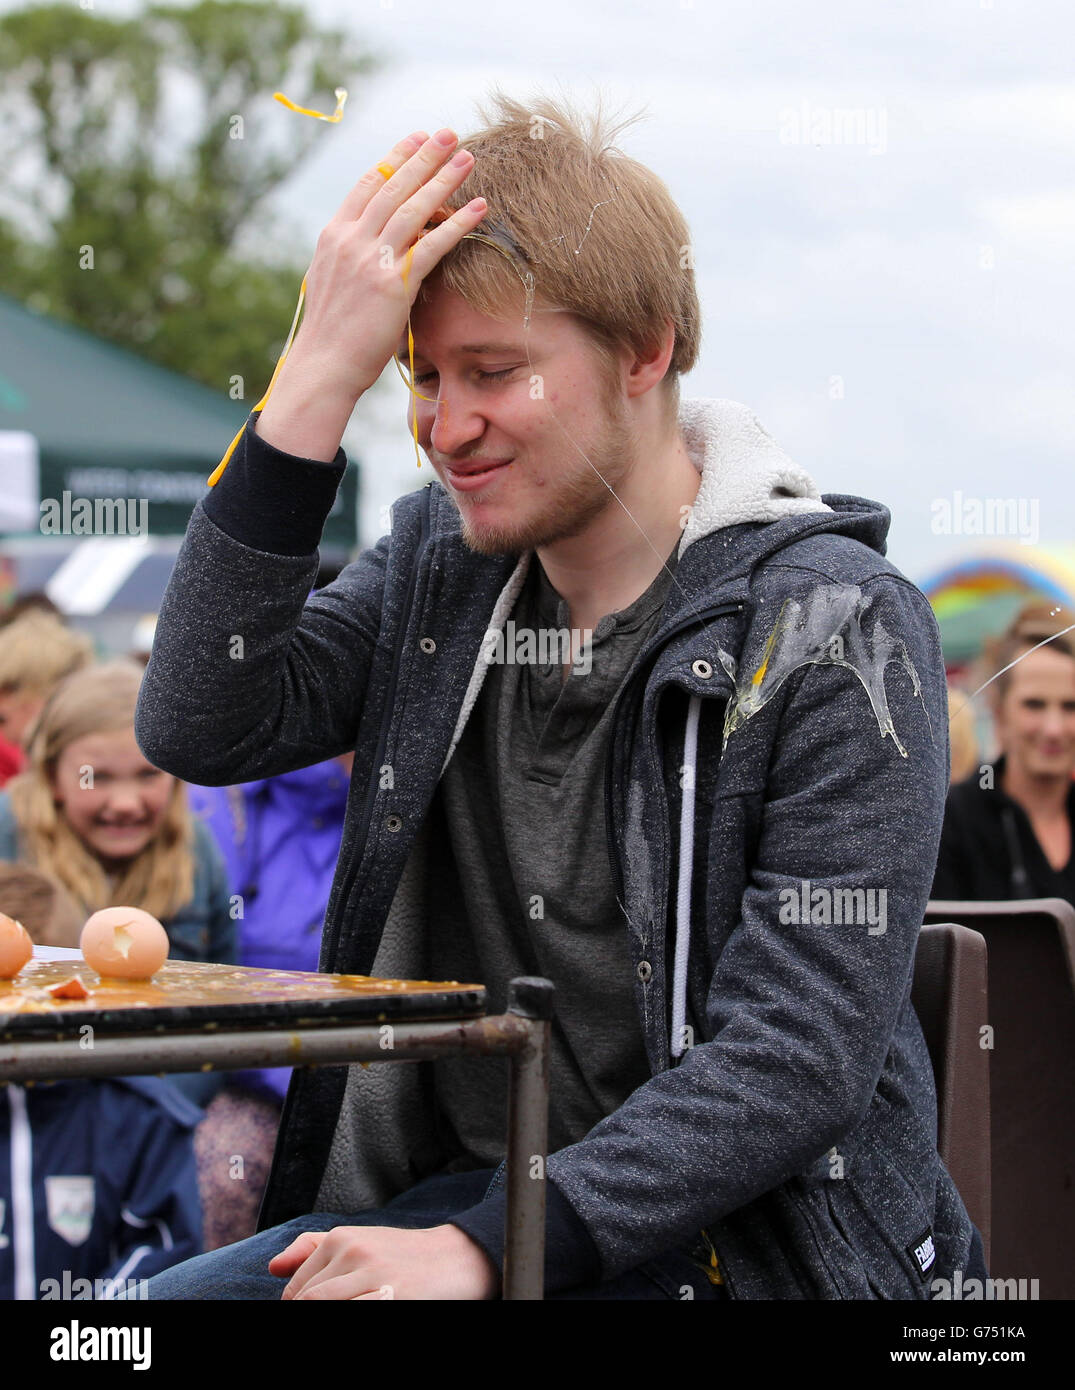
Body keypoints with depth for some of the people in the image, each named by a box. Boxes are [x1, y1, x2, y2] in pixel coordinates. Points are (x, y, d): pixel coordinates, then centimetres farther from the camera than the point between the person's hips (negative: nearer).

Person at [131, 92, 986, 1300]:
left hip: (737, 1243, -6)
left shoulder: (834, 633, -11)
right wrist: (318, 377, -14)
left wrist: (484, 1249, -25)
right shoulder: (439, 559, 8)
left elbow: (801, 1060, -16)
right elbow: (203, 727, -8)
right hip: (460, 1190, 6)